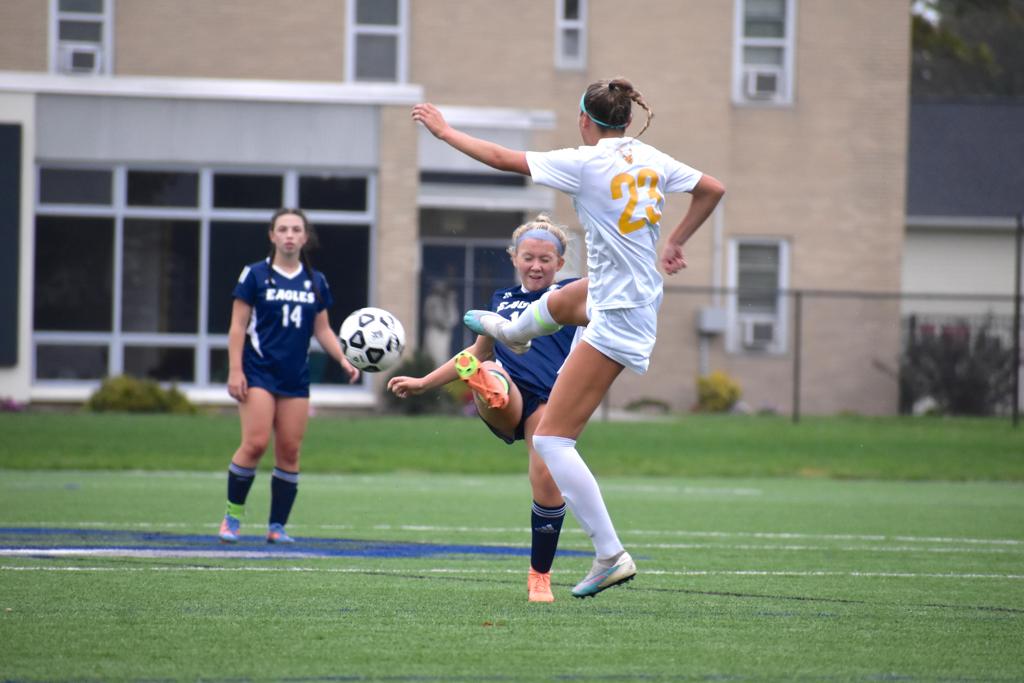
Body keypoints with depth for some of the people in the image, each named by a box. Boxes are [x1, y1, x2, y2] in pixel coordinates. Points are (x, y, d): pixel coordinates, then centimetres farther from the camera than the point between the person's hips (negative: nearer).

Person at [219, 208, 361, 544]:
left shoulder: (316, 282, 11)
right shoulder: (255, 275, 0)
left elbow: (322, 329, 16)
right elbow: (238, 326, -1)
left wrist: (344, 359, 1)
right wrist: (235, 369, -9)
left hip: (296, 377, 4)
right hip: (259, 373, -4)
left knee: (289, 451, 0)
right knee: (255, 443, -16)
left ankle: (277, 526, 8)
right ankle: (232, 516, -3)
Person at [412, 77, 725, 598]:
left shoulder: (586, 163, -18)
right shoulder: (649, 159, 1)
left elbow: (502, 159, -13)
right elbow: (712, 189, 10)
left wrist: (444, 131, 0)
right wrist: (675, 242, 21)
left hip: (617, 320, -9)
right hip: (640, 295, 9)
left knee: (551, 439, -8)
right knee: (559, 301, 40)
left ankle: (611, 555, -13)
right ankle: (512, 332, 78)